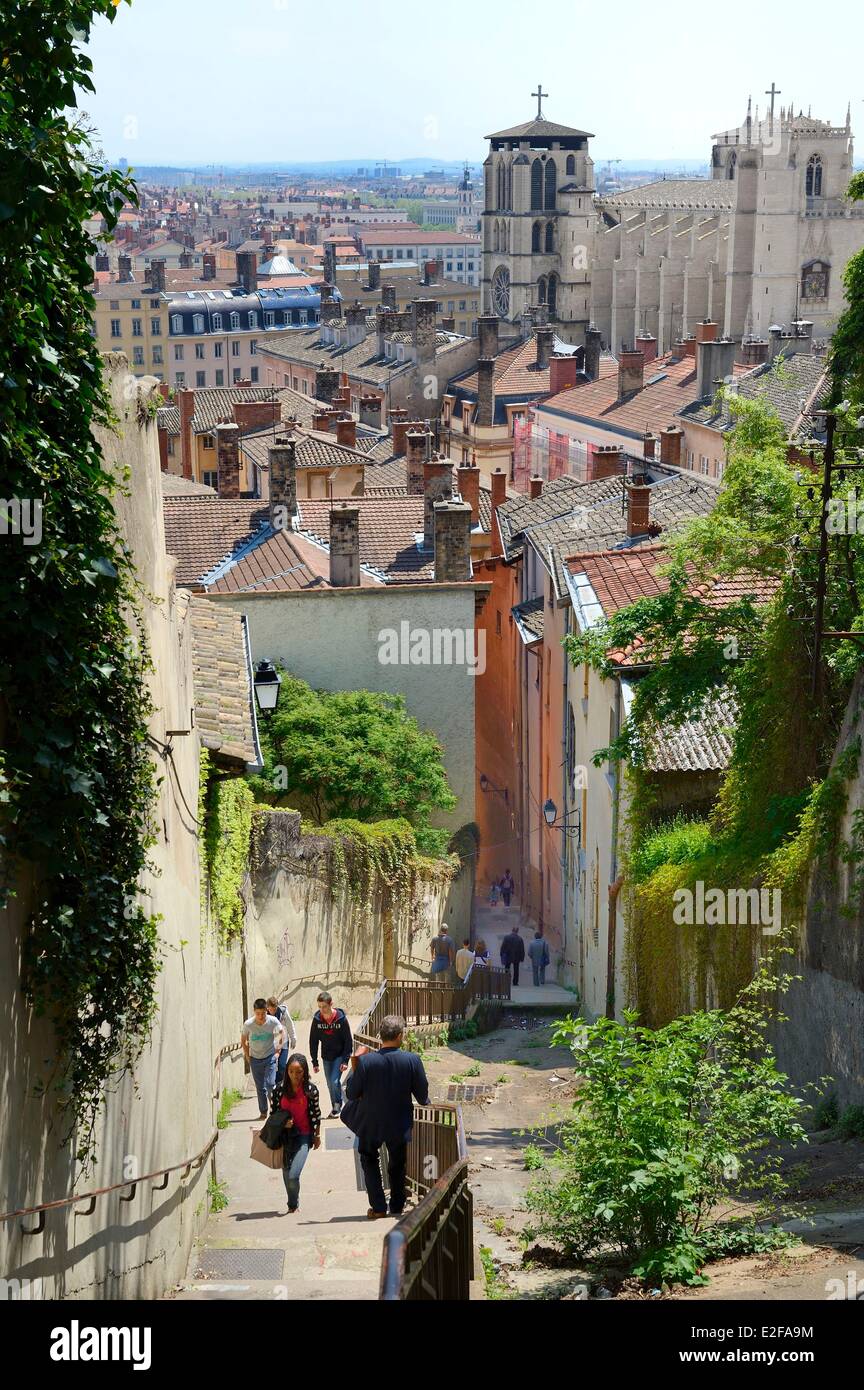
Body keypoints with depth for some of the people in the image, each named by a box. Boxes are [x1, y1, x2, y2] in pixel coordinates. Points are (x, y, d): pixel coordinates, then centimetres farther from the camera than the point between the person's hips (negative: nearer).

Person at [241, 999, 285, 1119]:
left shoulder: (273, 1021, -15)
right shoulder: (248, 1024, -15)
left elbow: (281, 1032, 5)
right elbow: (243, 1041, 2)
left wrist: (278, 1049, 2)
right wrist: (247, 1056, 0)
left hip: (270, 1056, -1)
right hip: (255, 1059, 1)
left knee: (270, 1083, -14)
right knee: (260, 1087, 7)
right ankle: (263, 1112, 19)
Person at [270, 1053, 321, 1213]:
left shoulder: (311, 1089, -8)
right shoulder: (279, 1089, -7)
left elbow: (316, 1113, 4)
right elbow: (273, 1113, 4)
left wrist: (317, 1136, 10)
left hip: (303, 1136, -2)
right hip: (285, 1135, 2)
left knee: (293, 1175, -14)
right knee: (286, 1174, 12)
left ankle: (293, 1204, 13)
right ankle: (292, 1205, 36)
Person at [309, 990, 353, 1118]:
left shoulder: (341, 1018, -15)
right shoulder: (317, 1019, -7)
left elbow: (348, 1040, -9)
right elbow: (313, 1042, 1)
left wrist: (346, 1060, -13)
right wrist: (314, 1062, -1)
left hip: (339, 1056, -4)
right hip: (326, 1057, 4)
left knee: (335, 1081, -15)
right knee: (330, 1084, 8)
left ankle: (337, 1105, 4)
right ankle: (336, 1107, 21)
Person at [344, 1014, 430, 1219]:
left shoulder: (366, 1061, -20)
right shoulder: (412, 1060, -17)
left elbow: (351, 1094, -11)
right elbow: (423, 1096, -7)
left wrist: (354, 1068, 1)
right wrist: (424, 1102, 17)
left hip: (371, 1123, -1)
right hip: (400, 1124, 1)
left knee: (369, 1160, 21)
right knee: (397, 1164, 23)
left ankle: (378, 1207, 16)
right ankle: (397, 1206, 31)